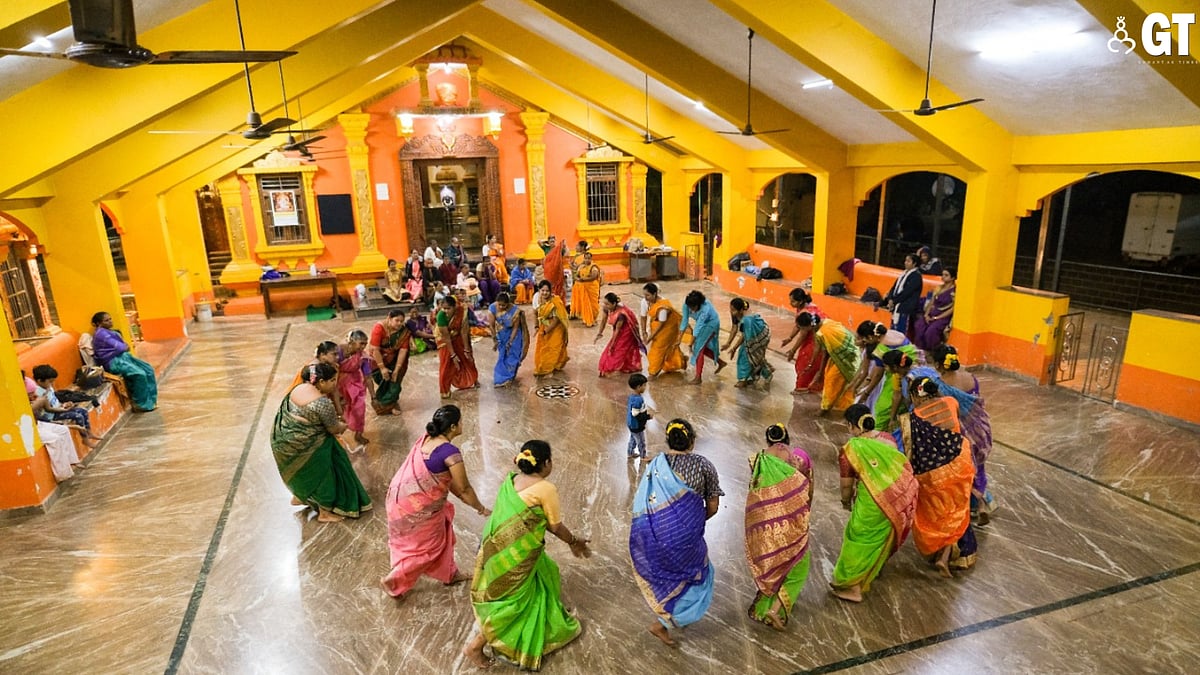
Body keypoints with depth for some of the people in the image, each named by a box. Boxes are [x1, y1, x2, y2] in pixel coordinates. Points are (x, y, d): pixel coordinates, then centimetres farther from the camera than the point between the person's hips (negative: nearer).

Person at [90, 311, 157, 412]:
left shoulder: (109, 331, 19)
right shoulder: (101, 333, -12)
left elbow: (122, 345, 16)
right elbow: (118, 347, -15)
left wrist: (124, 347, -4)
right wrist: (125, 347, 4)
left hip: (123, 356, 10)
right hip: (113, 362, -10)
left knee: (149, 369, -2)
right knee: (140, 374, -26)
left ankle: (150, 401, 1)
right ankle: (141, 405, -13)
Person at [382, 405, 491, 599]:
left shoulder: (427, 438, 1)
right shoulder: (450, 451, -26)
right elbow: (464, 488, -16)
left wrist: (463, 498, 17)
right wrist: (481, 509, 0)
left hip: (403, 496, 9)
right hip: (417, 505, -9)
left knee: (440, 536, 25)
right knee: (426, 545, 15)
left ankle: (450, 574, 42)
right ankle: (393, 580, 26)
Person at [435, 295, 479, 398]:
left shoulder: (462, 311, -32)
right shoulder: (441, 315, -35)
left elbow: (464, 331, -26)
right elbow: (446, 337, -30)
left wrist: (467, 350, -22)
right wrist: (453, 355, -28)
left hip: (459, 336, 2)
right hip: (446, 339, -2)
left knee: (467, 357, 14)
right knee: (446, 363, -7)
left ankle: (472, 380, 39)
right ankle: (445, 389, 7)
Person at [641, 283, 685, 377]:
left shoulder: (662, 306, -36)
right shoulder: (645, 301, -19)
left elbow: (661, 324, -28)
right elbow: (643, 317, -6)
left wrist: (651, 337, -24)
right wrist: (644, 333, -6)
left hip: (667, 327, -6)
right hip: (656, 325, 6)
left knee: (659, 347, -1)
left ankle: (653, 372, 12)